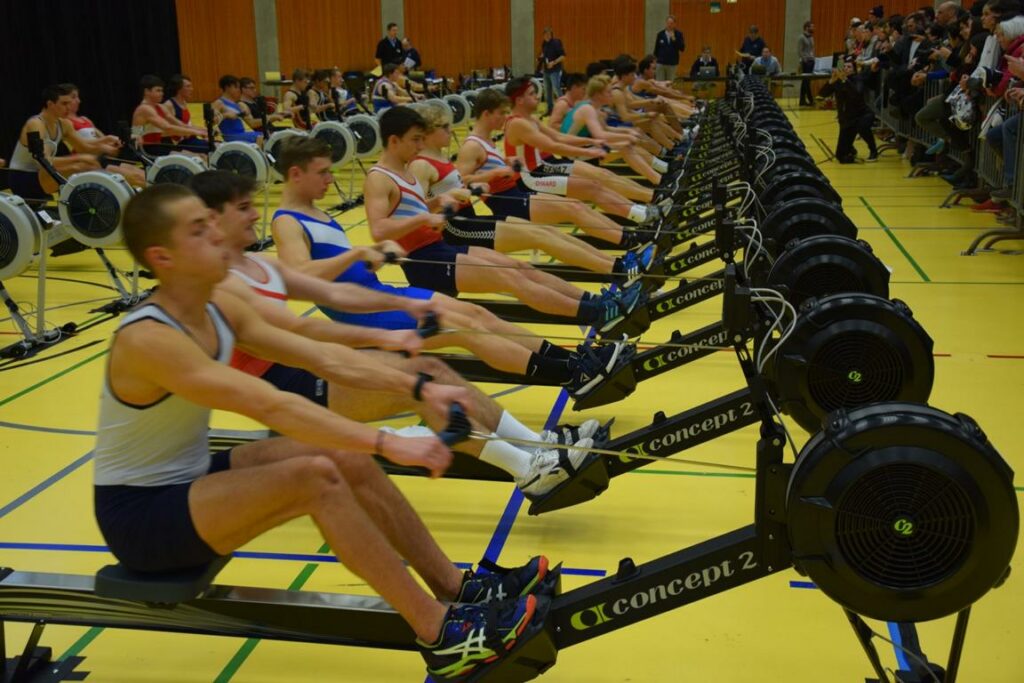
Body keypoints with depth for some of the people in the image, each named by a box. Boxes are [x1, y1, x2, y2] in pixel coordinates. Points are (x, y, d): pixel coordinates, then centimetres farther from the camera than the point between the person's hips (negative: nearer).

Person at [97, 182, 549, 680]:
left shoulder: (218, 308, -1)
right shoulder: (149, 340, -27)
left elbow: (321, 356, -1)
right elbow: (273, 407, -37)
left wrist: (419, 388, -8)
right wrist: (387, 444, -40)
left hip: (191, 478, 8)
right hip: (139, 514, -8)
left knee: (349, 459, -6)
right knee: (317, 477, -27)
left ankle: (457, 589, 3)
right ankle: (440, 635, -20)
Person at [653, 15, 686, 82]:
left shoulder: (678, 34, -1)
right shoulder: (660, 34, 1)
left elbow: (682, 49, -8)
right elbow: (656, 49, 7)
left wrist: (674, 39, -18)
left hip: (672, 64, 0)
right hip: (661, 63, 1)